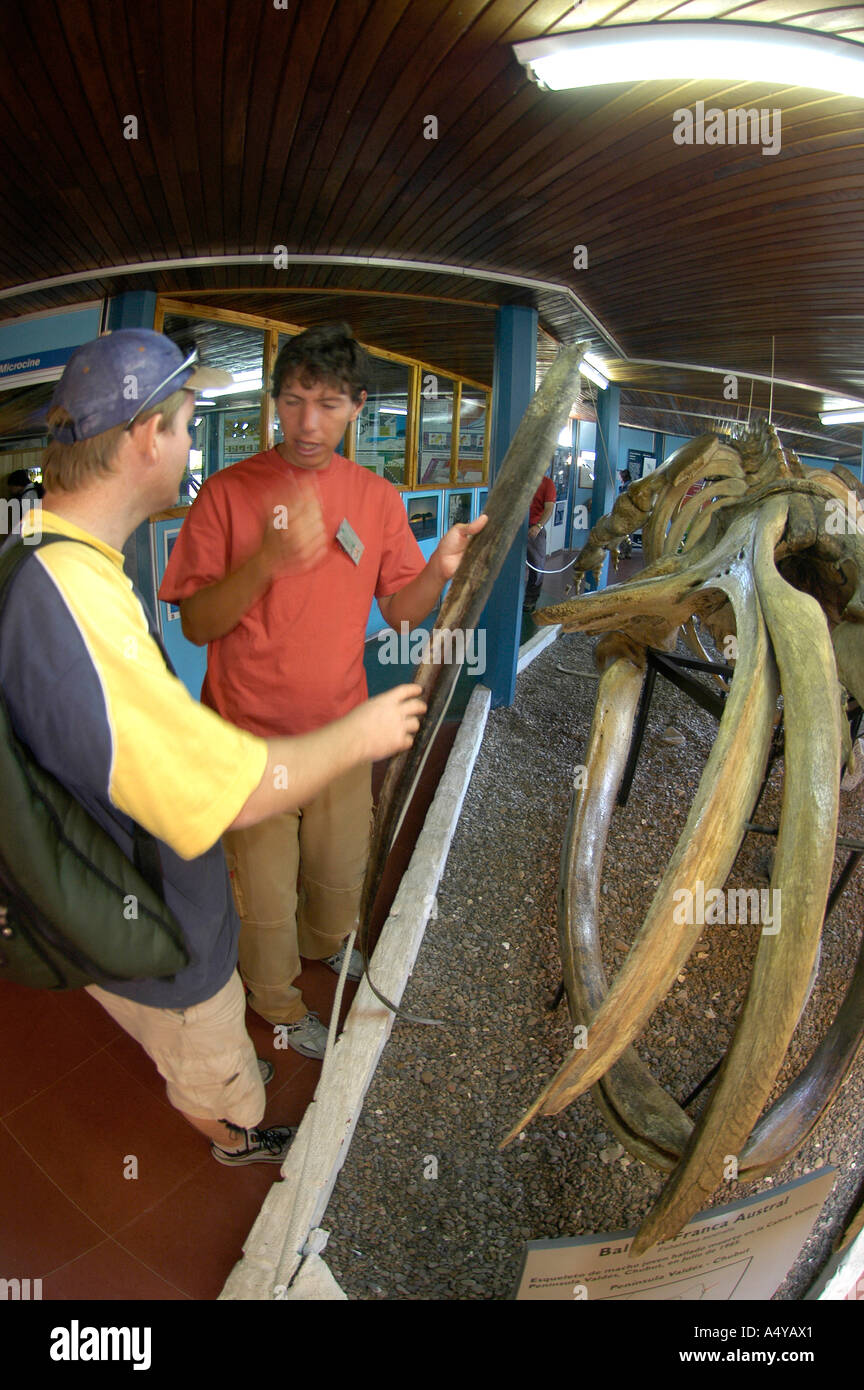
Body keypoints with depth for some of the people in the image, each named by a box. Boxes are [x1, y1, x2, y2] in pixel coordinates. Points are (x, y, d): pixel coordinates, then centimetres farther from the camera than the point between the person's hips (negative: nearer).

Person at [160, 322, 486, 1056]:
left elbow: (401, 611, 2)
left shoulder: (377, 498, 0)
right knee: (265, 892, 14)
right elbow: (197, 624, -14)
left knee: (340, 870, 23)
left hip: (340, 732, 4)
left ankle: (325, 943, 57)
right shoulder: (229, 492, -11)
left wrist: (440, 569, -20)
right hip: (252, 740, -3)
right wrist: (267, 561, -31)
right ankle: (277, 1001, 44)